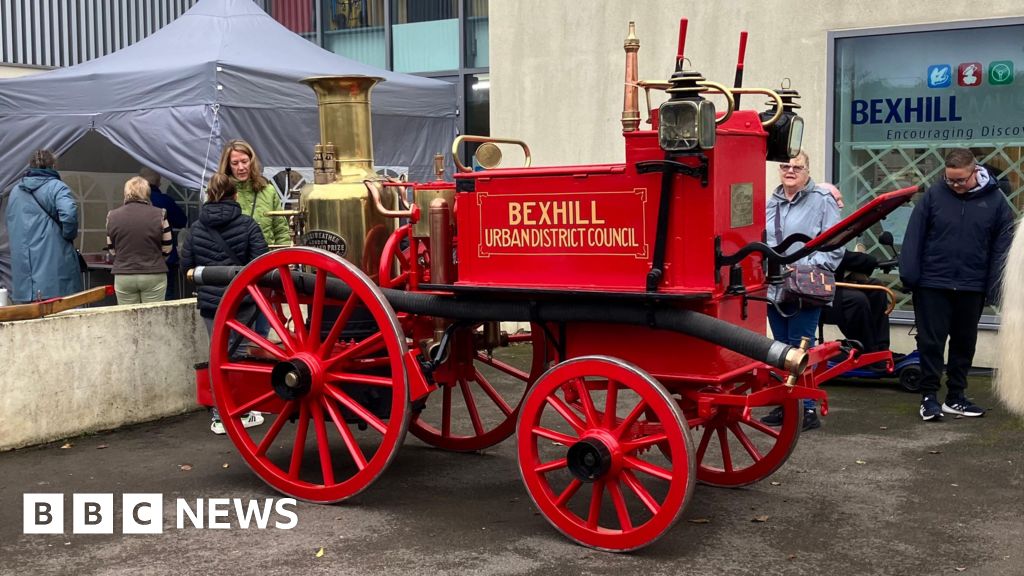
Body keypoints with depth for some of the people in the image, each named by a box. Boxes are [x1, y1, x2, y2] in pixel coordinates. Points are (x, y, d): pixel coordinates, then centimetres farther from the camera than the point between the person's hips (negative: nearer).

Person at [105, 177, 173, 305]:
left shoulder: (112, 216, 0)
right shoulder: (159, 214, -6)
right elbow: (167, 248, 0)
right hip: (153, 276, -2)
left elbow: (112, 250, 8)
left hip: (123, 277, 2)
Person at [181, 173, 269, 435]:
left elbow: (186, 263, 4)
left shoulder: (197, 227, 2)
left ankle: (219, 417, 9)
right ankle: (243, 413, 16)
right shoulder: (246, 224, -6)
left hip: (209, 301, 2)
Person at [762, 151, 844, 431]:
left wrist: (805, 267, -18)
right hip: (774, 289, 7)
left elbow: (834, 246, -9)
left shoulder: (822, 201, -5)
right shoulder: (771, 203, 14)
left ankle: (807, 409, 2)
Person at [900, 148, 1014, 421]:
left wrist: (994, 287, -5)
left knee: (964, 343, 13)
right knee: (931, 342, 2)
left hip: (971, 288, 2)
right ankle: (929, 396, 10)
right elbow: (914, 235, -4)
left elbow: (1002, 246, 0)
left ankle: (956, 397, 24)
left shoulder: (994, 200, -2)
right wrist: (909, 275, -10)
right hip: (932, 285, -2)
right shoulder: (934, 195, -5)